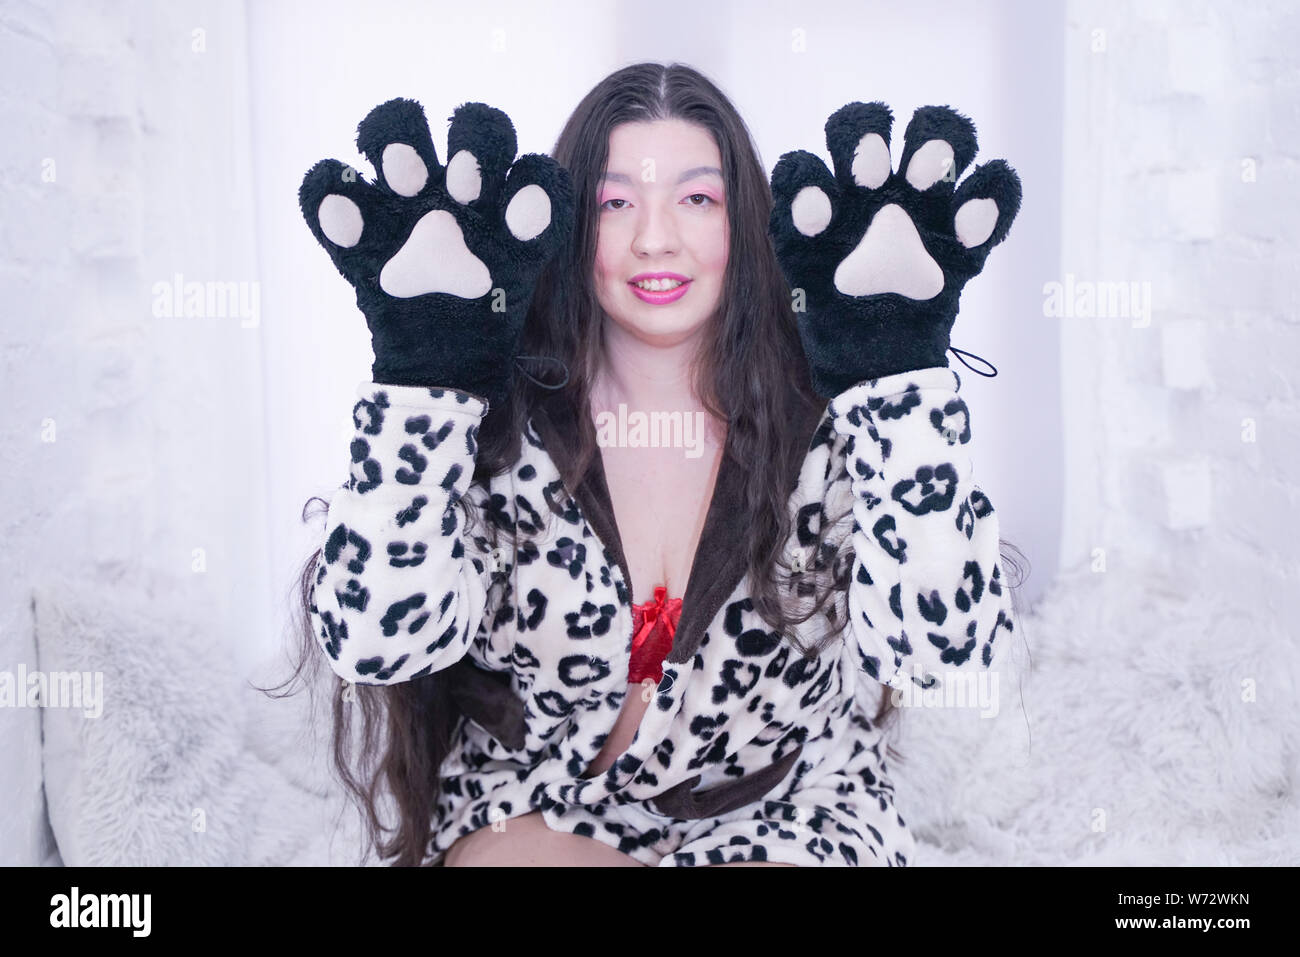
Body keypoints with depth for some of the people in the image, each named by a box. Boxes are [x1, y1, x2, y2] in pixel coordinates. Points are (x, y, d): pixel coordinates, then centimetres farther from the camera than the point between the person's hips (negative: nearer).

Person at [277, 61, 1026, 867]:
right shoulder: (500, 418, -6)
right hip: (535, 809, -1)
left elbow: (938, 645, -19)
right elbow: (380, 638, -18)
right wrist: (425, 369, -24)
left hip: (786, 816, 1)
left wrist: (899, 369, -25)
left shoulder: (823, 415, -7)